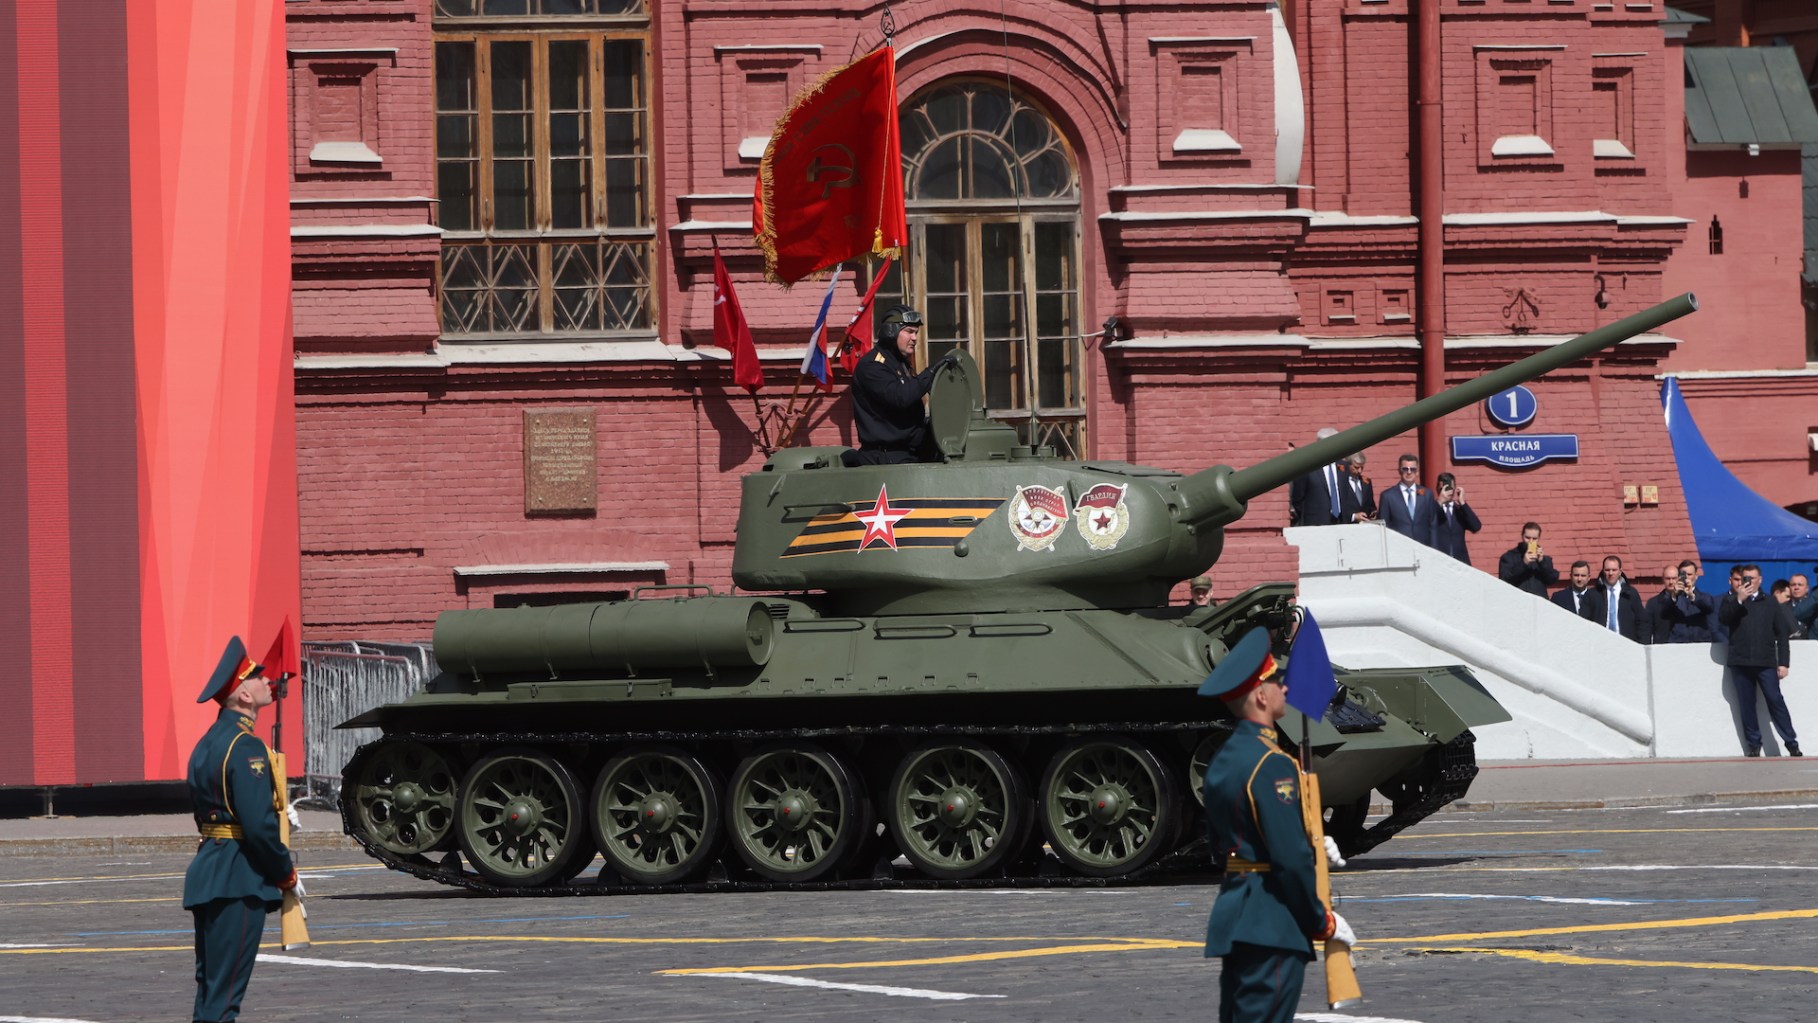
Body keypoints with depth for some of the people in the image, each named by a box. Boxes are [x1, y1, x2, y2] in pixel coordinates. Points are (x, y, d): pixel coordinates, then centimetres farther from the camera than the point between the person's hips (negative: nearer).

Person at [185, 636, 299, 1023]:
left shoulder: (209, 741, 14)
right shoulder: (245, 748, -16)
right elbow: (259, 825, -22)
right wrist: (286, 872, -7)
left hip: (208, 871, 9)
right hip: (239, 879, -9)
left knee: (209, 987, 13)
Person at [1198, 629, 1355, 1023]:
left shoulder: (1223, 760, 12)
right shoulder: (1272, 765, -18)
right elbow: (1291, 860, -21)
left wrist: (1310, 846, 19)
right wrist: (1323, 922, -10)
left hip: (1233, 913, 10)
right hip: (1272, 927, -10)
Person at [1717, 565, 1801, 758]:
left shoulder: (1770, 604, 11)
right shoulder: (1731, 601, 13)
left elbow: (1782, 634, 9)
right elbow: (1723, 618, -6)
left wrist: (1783, 662, 2)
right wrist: (1738, 600, -15)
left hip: (1766, 662, -1)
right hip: (1740, 662, 1)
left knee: (1776, 701, -8)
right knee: (1747, 705, 2)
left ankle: (1792, 744, -5)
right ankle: (1753, 745, 8)